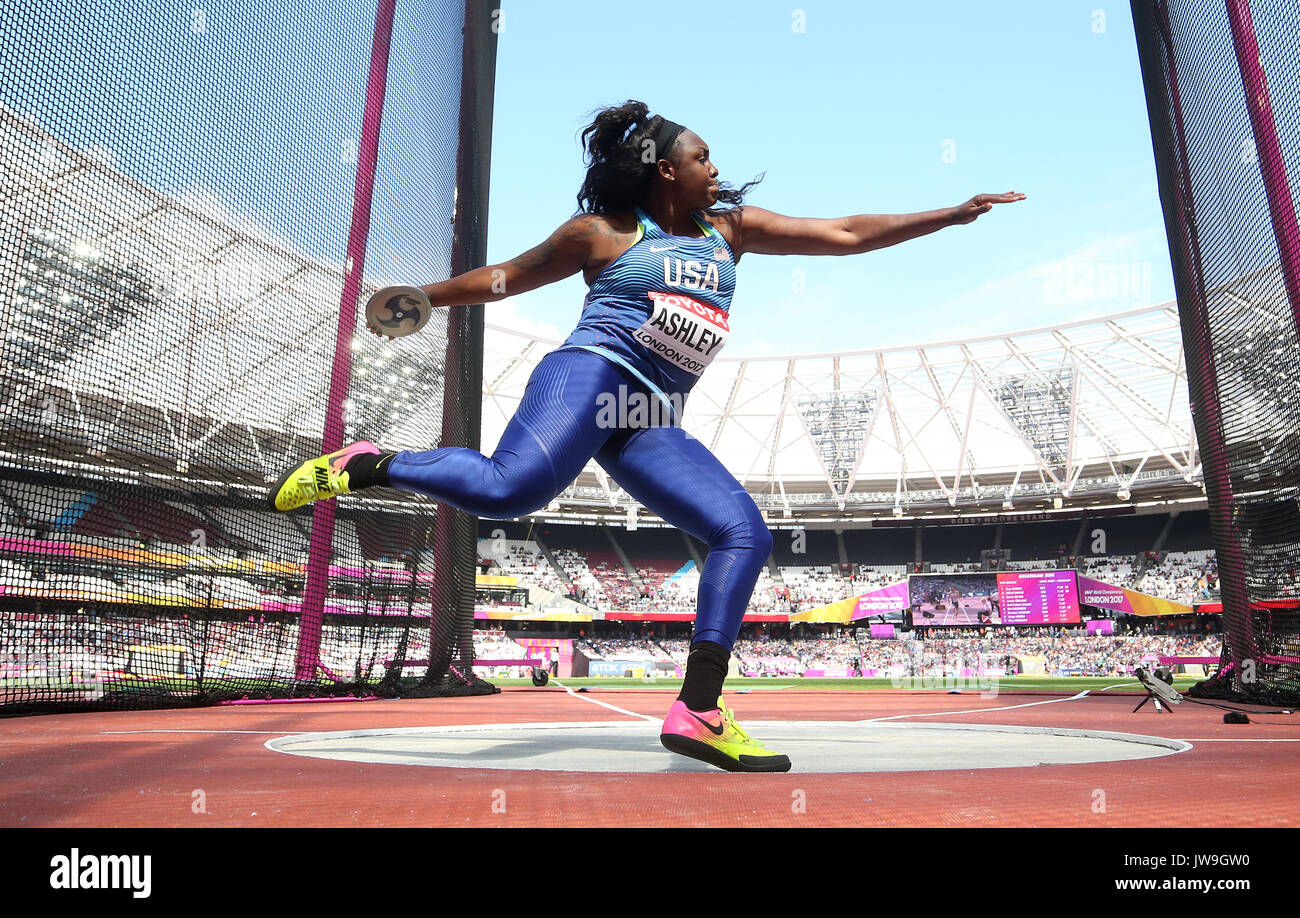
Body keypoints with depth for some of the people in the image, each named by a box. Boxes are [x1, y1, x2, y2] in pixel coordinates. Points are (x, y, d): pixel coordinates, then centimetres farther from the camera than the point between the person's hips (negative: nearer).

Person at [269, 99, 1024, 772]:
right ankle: (365, 466, -8)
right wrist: (423, 296, 23)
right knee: (509, 489, -33)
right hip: (590, 378, -5)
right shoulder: (603, 233, 9)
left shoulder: (731, 228, 21)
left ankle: (699, 713, -11)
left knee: (746, 534, -11)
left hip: (653, 424, 5)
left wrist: (954, 213, 19)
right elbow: (509, 276, 21)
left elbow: (847, 234, 20)